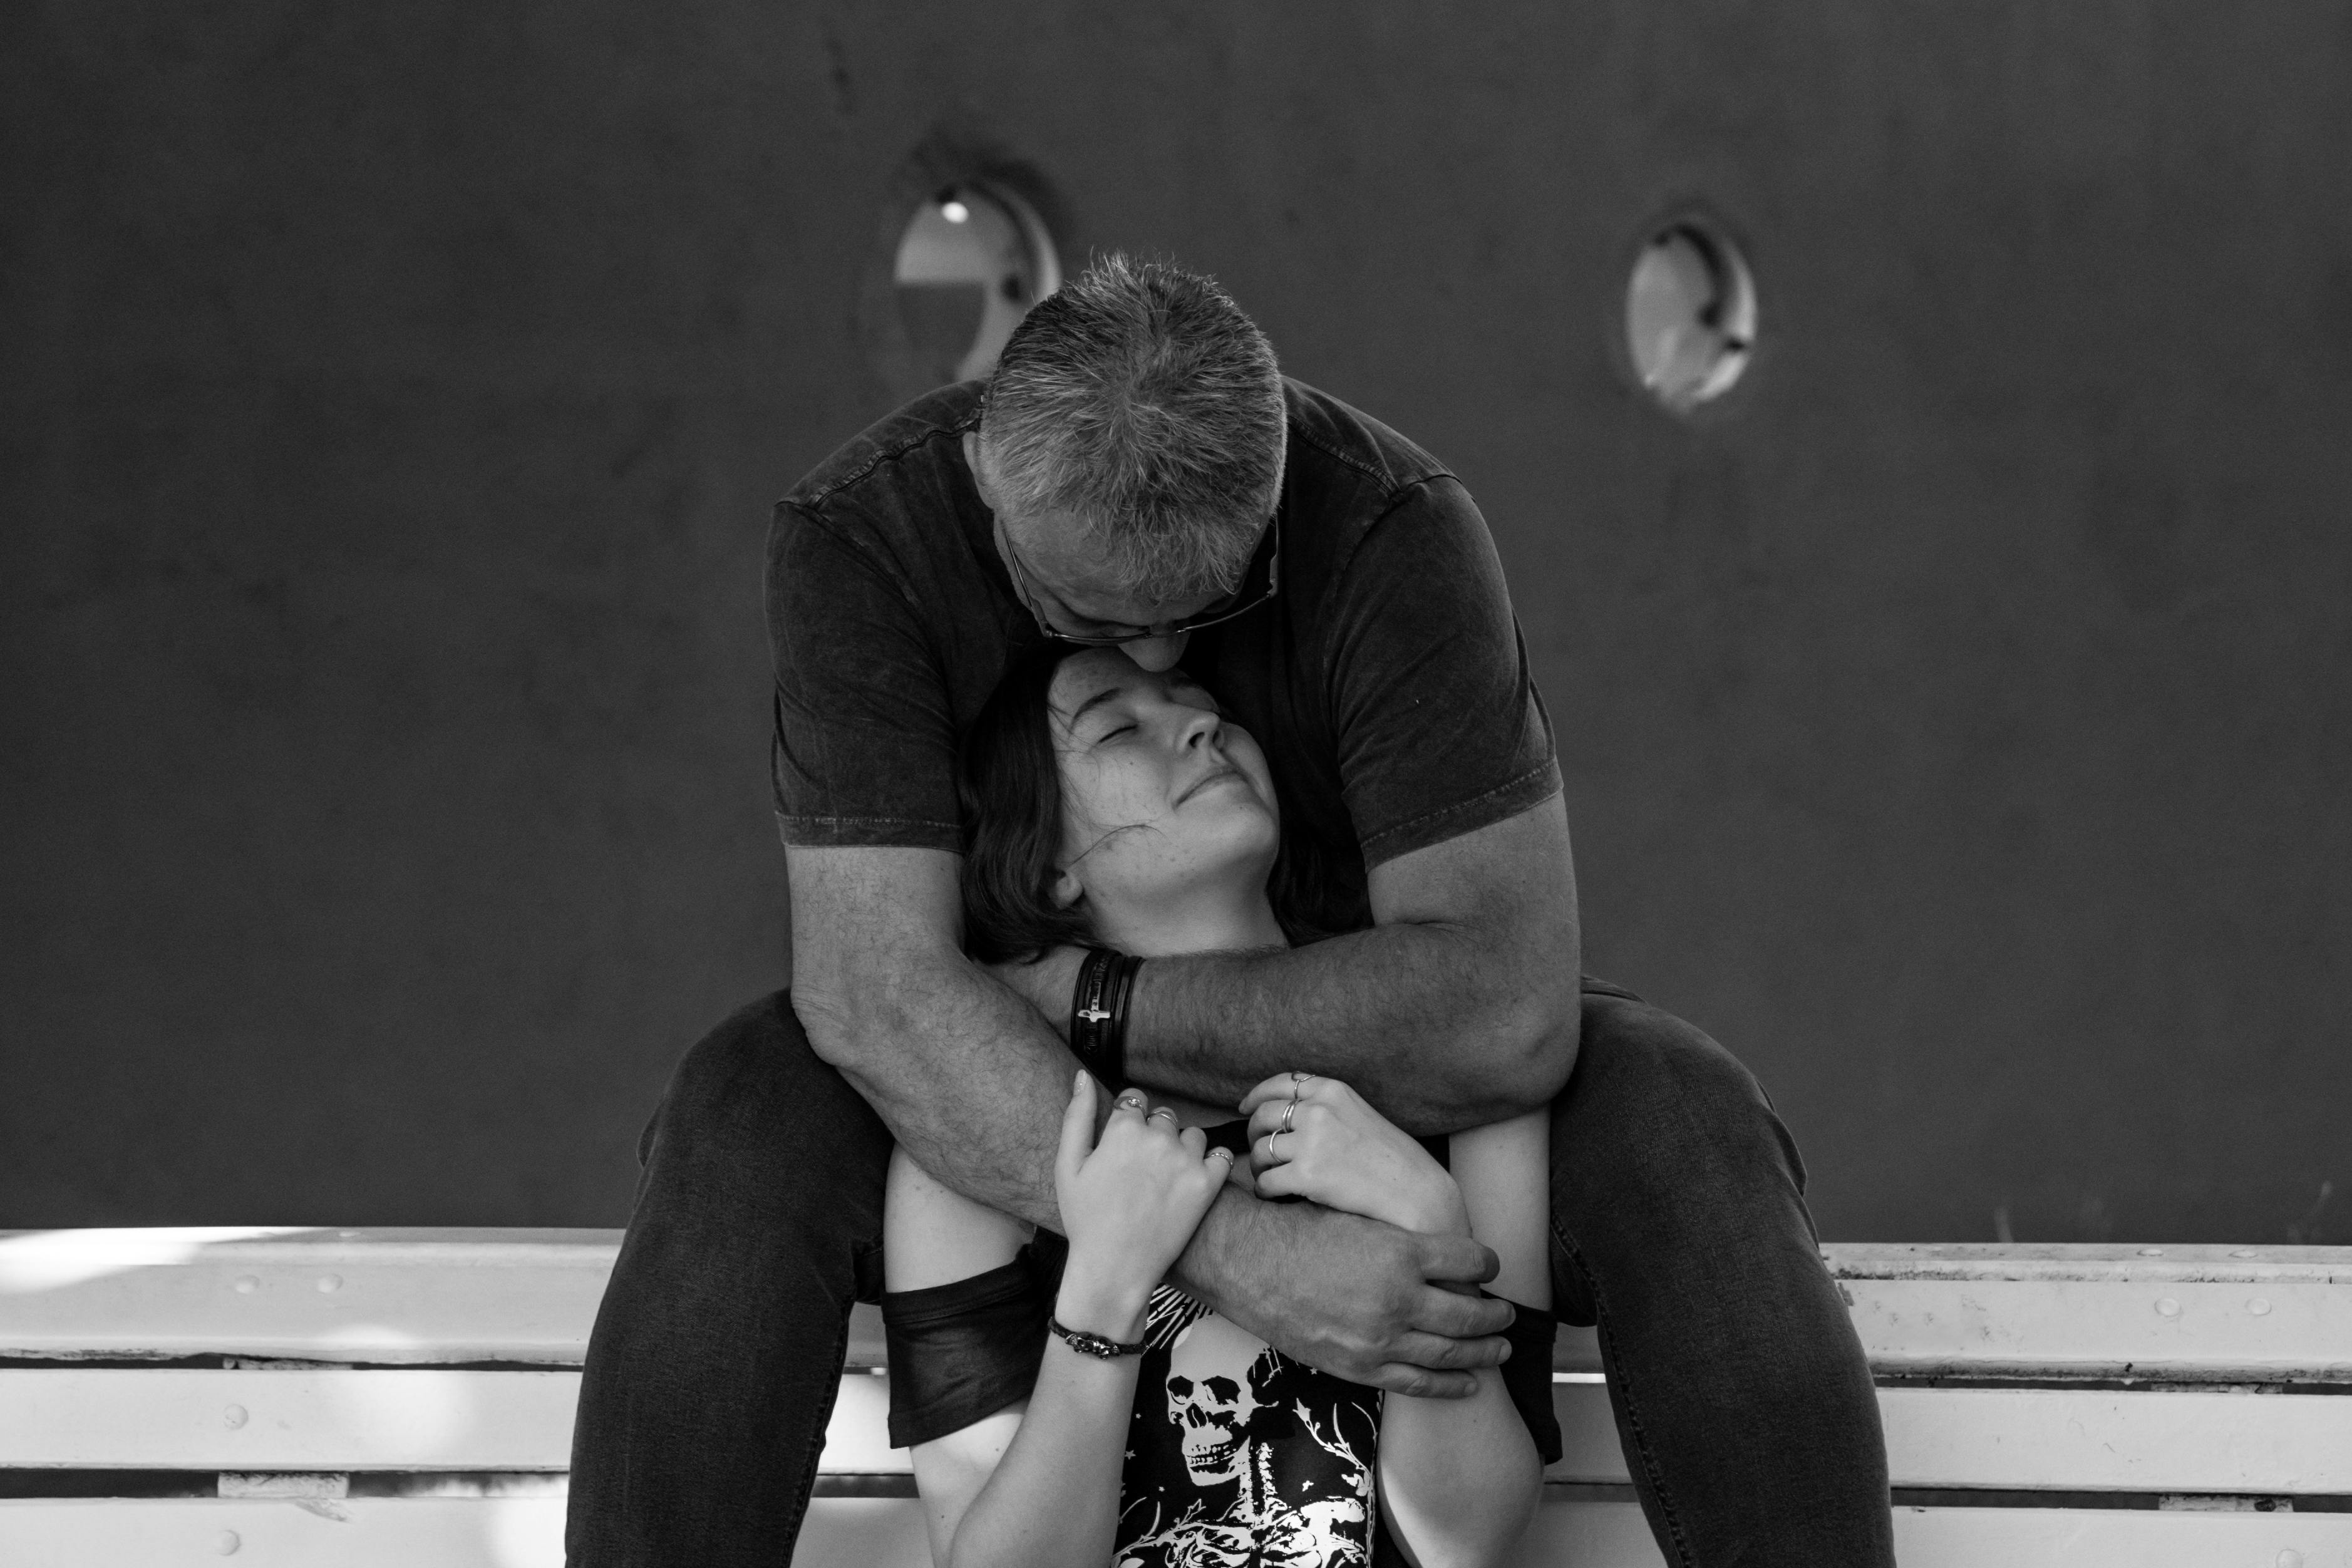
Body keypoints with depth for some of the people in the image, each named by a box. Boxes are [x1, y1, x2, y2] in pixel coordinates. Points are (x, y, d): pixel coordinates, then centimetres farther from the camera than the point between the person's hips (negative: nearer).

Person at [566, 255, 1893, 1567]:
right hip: (1023, 1116, 0)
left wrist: (1084, 1001, -29)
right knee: (743, 1126, -32)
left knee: (1682, 1129, -29)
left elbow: (1506, 1012, -32)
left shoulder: (1397, 533, -26)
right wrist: (1232, 1245, -42)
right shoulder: (858, 542, -23)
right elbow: (873, 988, -32)